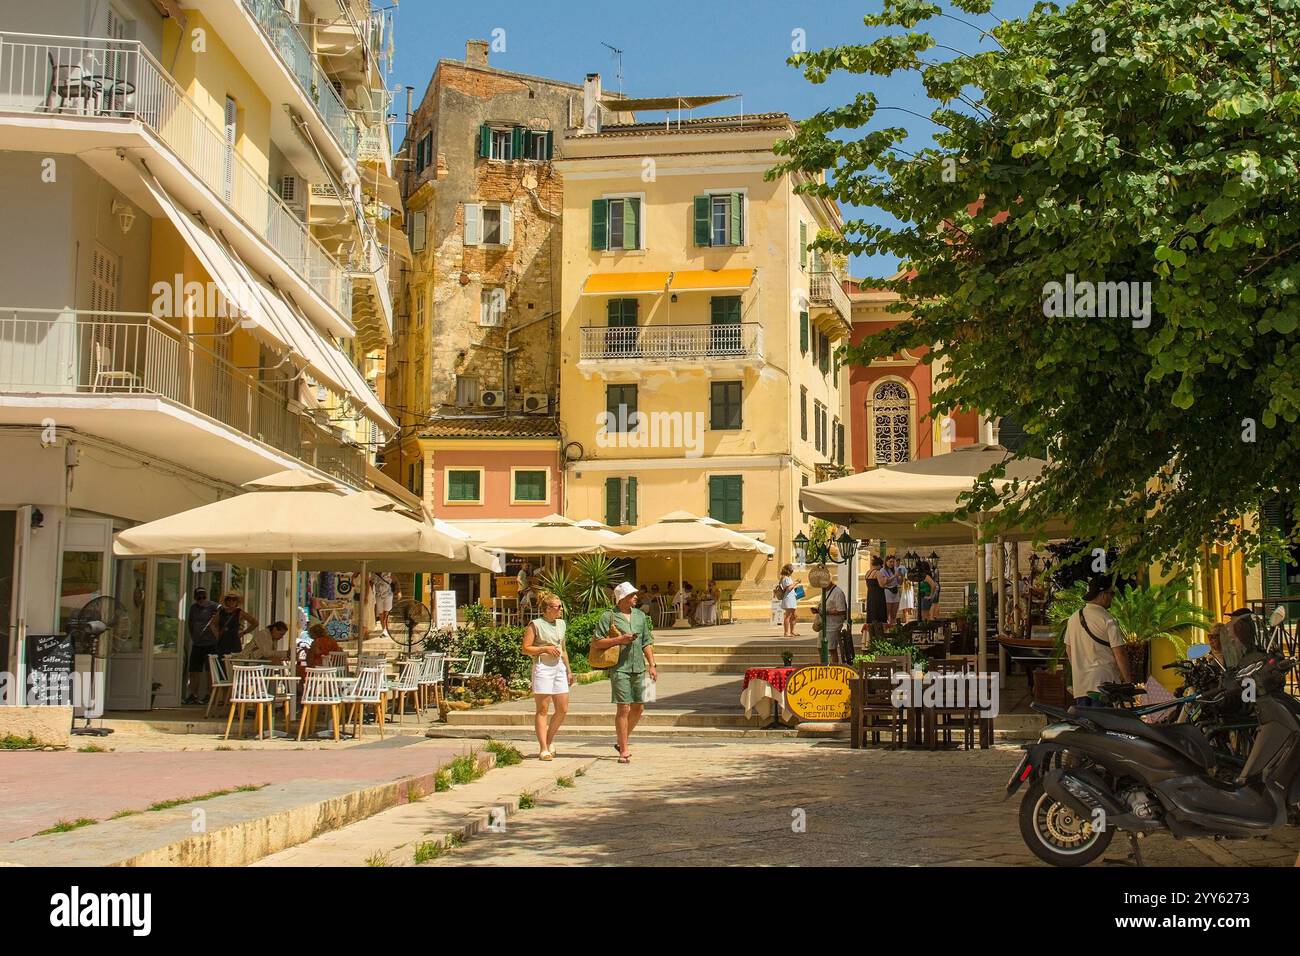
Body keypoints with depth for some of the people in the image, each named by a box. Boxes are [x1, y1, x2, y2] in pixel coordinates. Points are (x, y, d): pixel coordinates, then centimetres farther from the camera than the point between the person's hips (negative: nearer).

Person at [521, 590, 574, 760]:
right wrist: (545, 649, -17)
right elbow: (526, 648, -8)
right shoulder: (535, 624, -6)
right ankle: (544, 749, 1)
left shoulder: (561, 624, 14)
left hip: (559, 667, 7)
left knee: (563, 709, 4)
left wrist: (569, 670, 22)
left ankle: (549, 740, 23)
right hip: (543, 667, -7)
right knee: (542, 709, -3)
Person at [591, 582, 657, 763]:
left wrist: (651, 665, 9)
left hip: (638, 668, 6)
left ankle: (622, 742, 26)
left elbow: (647, 642, 17)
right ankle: (624, 751, -1)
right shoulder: (608, 617, -4)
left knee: (638, 708, 8)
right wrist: (619, 640, -15)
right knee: (624, 709, -7)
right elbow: (596, 643, -6)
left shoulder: (640, 616, 13)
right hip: (620, 668, -6)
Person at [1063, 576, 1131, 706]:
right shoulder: (1107, 620, -12)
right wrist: (1127, 681, -5)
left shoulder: (1073, 618, 9)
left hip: (1080, 684, 6)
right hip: (1103, 681, -6)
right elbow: (1119, 654, -13)